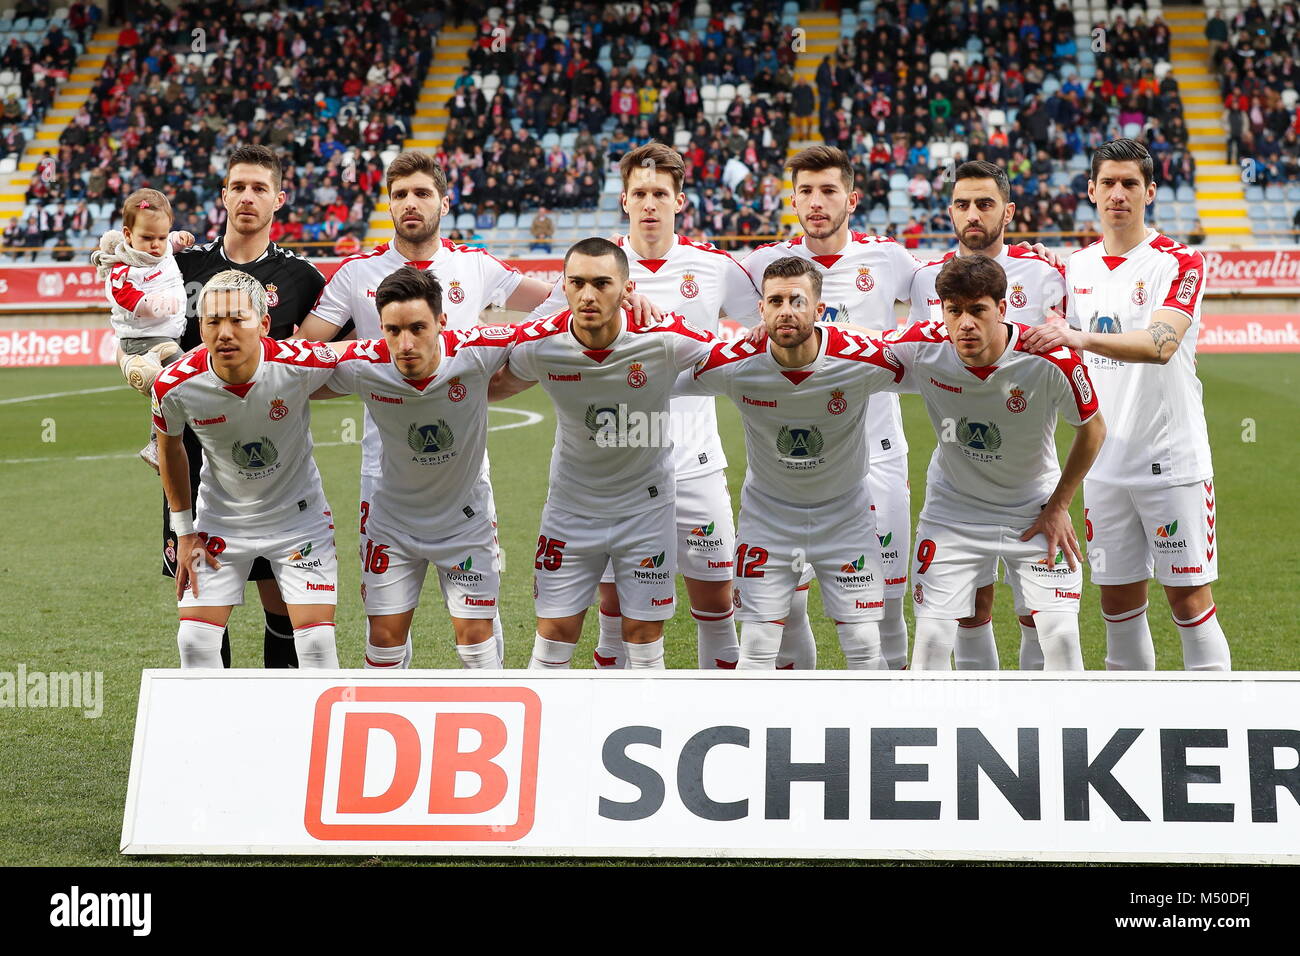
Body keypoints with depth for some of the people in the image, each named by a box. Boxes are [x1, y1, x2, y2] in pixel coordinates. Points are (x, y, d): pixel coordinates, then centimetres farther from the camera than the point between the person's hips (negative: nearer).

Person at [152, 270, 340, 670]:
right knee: (195, 640, -2)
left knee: (316, 641, -7)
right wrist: (184, 531, 4)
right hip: (221, 515, 1)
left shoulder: (303, 364, -28)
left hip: (299, 514, -1)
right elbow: (169, 447, 1)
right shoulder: (176, 385, -22)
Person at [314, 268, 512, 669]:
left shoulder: (477, 352, -26)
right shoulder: (361, 365, -24)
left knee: (475, 635, 1)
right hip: (392, 520, 1)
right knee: (385, 636, 6)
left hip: (466, 518, -1)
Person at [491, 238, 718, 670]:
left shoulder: (664, 338, -22)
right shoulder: (538, 343, -16)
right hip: (571, 504, 1)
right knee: (554, 635, 5)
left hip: (646, 503, -1)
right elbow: (495, 386, 5)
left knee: (644, 641, 6)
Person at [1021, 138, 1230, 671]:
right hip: (1104, 463, 5)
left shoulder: (1179, 263, -7)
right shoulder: (1077, 268, 11)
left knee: (1188, 596, -3)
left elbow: (1161, 344, -26)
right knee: (1119, 597, 9)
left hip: (1172, 461, -5)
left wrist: (1083, 337, -39)